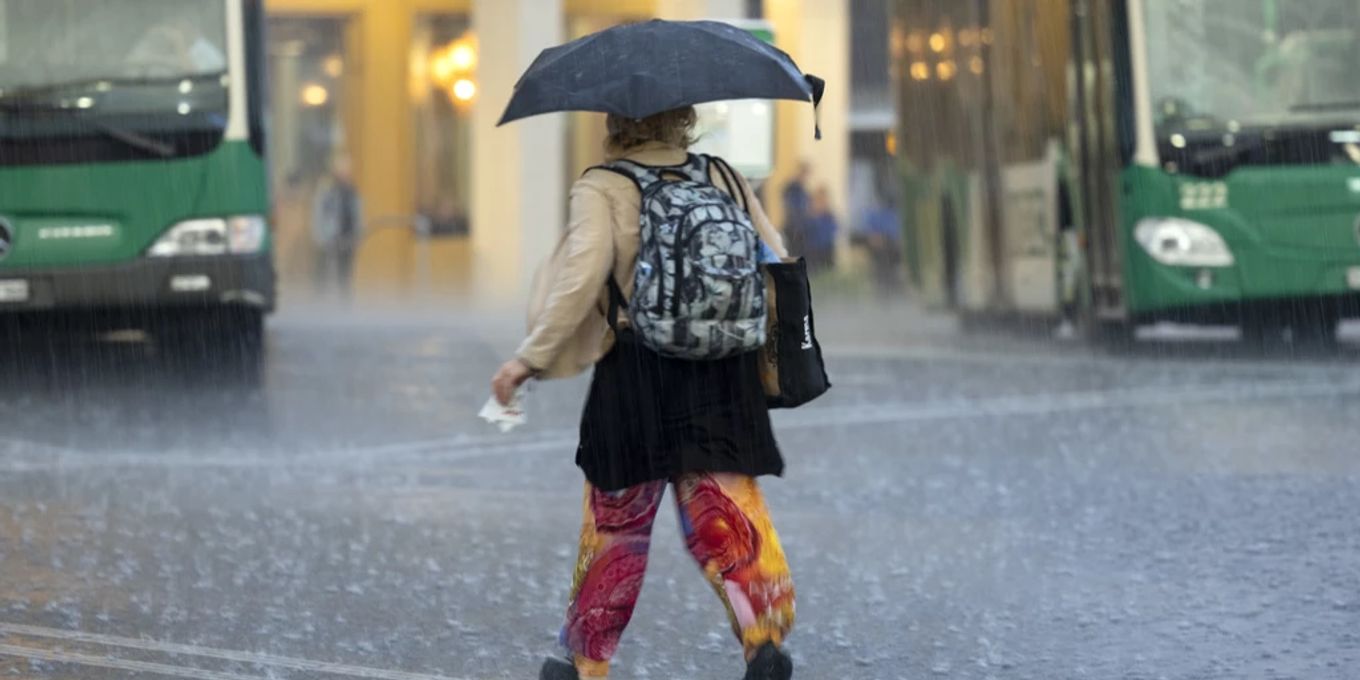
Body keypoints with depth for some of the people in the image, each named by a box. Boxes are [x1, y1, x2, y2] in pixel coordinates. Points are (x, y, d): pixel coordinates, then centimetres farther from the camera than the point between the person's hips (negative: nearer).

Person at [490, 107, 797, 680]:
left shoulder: (601, 189, -7)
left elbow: (583, 274, -19)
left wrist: (531, 357, -16)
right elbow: (775, 262, 8)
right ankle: (765, 633, -21)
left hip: (636, 380, -3)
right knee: (727, 521, 2)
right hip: (726, 381, 3)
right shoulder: (725, 179, 7)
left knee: (616, 525, 11)